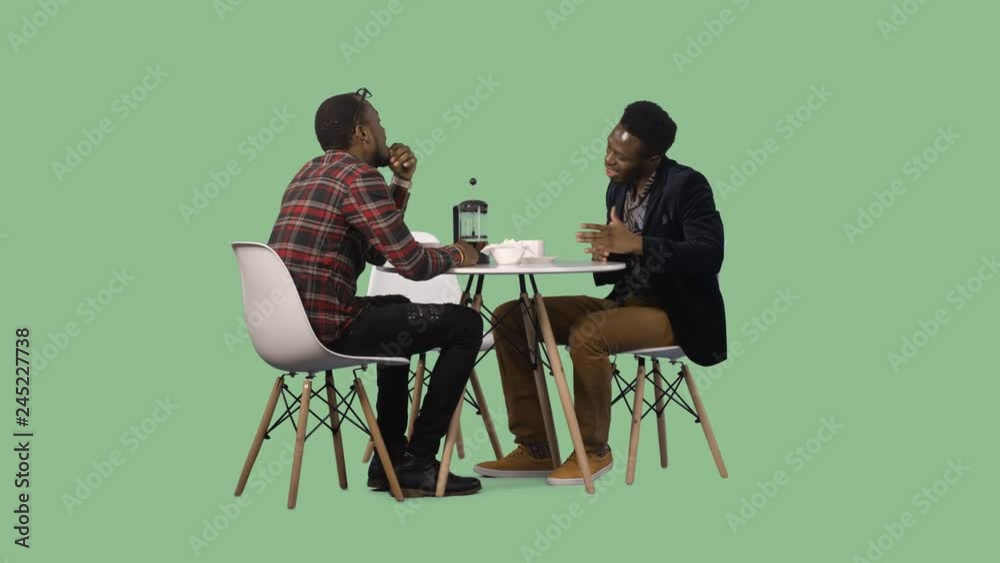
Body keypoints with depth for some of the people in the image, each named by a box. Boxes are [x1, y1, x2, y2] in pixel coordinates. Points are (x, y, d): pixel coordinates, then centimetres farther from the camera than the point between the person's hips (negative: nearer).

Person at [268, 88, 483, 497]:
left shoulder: (311, 174, 20)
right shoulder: (359, 175, -10)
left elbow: (380, 251, 26)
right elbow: (412, 264, -15)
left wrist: (402, 183, 18)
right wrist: (455, 255, 6)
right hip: (326, 329, -10)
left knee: (397, 310, 36)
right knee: (465, 325, 1)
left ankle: (390, 458, 31)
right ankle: (417, 463, 6)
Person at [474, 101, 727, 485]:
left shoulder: (687, 186, -13)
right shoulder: (619, 187, 9)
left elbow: (709, 256, -24)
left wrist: (637, 244, -32)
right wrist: (606, 252, -9)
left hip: (674, 313, -8)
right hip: (624, 302, 8)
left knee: (586, 334, -35)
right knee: (510, 317, -3)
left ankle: (593, 451, -13)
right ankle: (535, 449, -3)